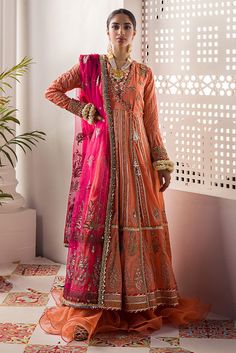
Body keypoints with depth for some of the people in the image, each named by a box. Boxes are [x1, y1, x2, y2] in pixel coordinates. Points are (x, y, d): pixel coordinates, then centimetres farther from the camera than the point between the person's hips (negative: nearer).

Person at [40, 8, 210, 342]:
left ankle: (141, 301, 11)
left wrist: (162, 162, 3)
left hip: (136, 155, 2)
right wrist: (82, 109, -1)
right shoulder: (90, 65, 6)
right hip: (102, 152, -2)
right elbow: (52, 90, 10)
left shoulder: (144, 74, 11)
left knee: (138, 220, 0)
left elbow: (152, 122, 9)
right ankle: (90, 306, 0)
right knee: (99, 220, -5)